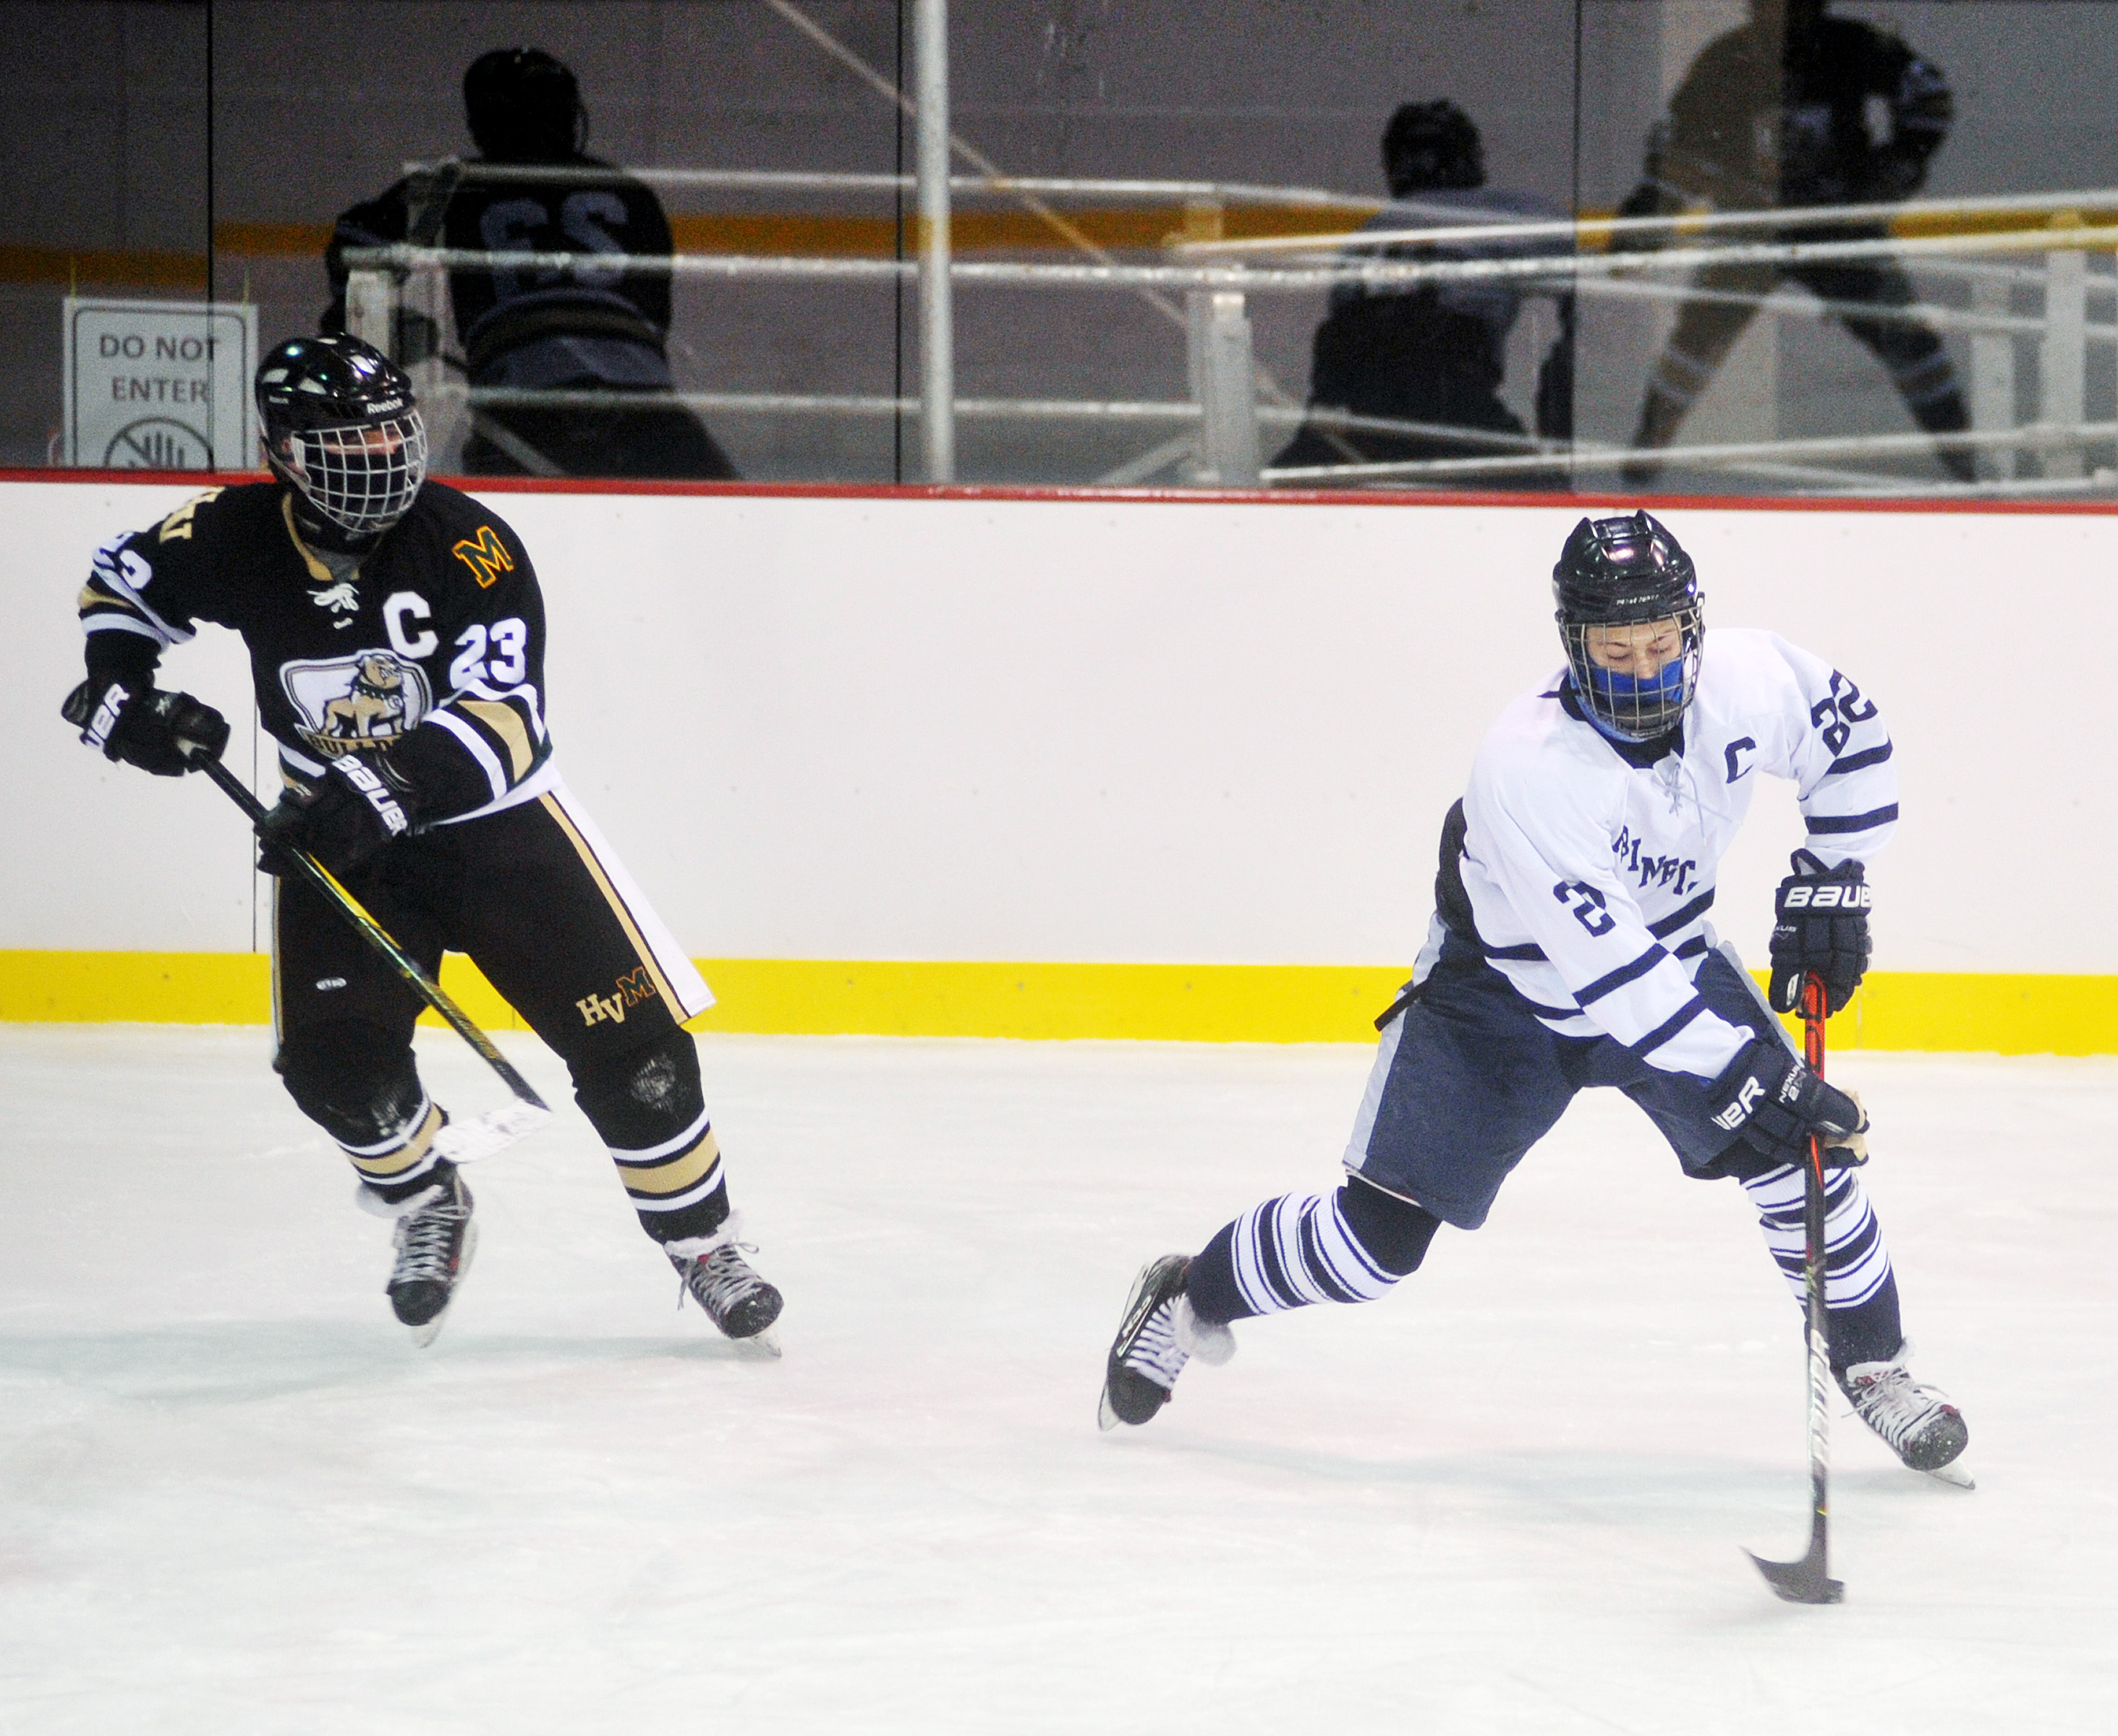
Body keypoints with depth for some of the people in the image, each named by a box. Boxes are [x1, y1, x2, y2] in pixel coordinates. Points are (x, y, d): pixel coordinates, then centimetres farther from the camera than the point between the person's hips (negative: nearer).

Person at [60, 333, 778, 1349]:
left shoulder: (470, 549, -22)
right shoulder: (241, 540, -12)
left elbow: (499, 722, -31)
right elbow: (121, 581, 8)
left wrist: (380, 793, -43)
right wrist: (122, 691, -9)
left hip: (494, 819, -2)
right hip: (337, 840, 2)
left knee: (629, 1038, -9)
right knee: (333, 1059, -12)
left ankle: (702, 1244, 9)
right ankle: (426, 1206, 19)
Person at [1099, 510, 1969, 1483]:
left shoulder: (1748, 678, -22)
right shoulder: (1527, 766, -37)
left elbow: (1850, 734, 2)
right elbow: (1607, 967, -39)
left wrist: (1829, 883, -7)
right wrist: (1742, 1081, -42)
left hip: (1670, 953, 4)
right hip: (1503, 989, -4)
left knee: (1799, 1148, -12)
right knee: (1380, 1233, -6)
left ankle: (1872, 1364, 10)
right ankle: (1189, 1299, 20)